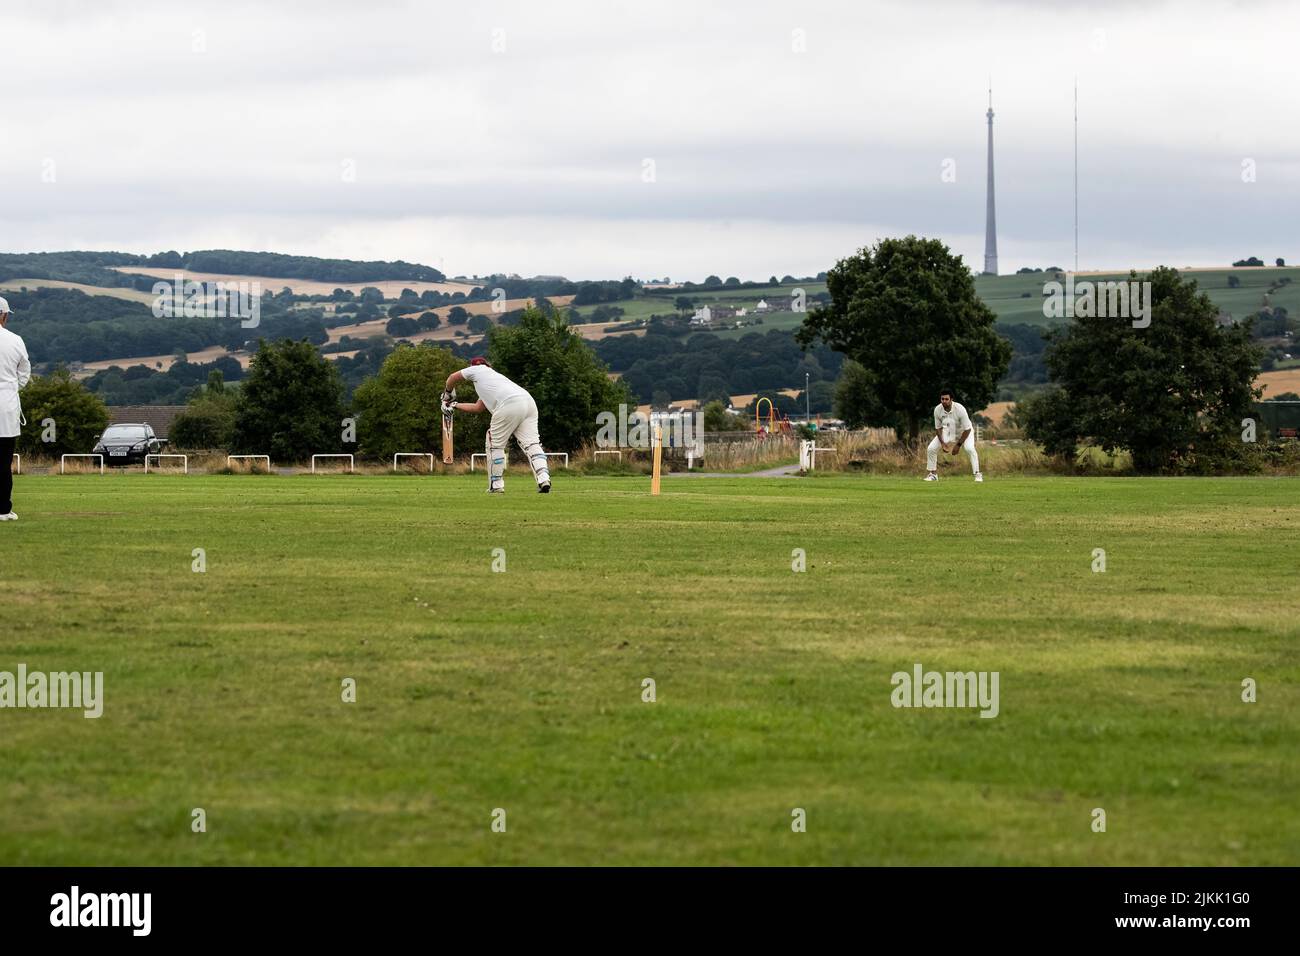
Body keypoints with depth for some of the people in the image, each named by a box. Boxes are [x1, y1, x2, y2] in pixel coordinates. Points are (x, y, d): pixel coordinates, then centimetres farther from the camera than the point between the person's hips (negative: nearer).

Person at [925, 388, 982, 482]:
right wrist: (942, 443, -18)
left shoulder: (960, 409, -34)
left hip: (963, 432, -4)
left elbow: (967, 429, -27)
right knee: (930, 449, -7)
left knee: (969, 448, -31)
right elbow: (938, 428, -6)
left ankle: (977, 474, -21)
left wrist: (958, 445, -24)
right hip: (947, 431, 4)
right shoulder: (937, 410, -22)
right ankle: (933, 474, 11)